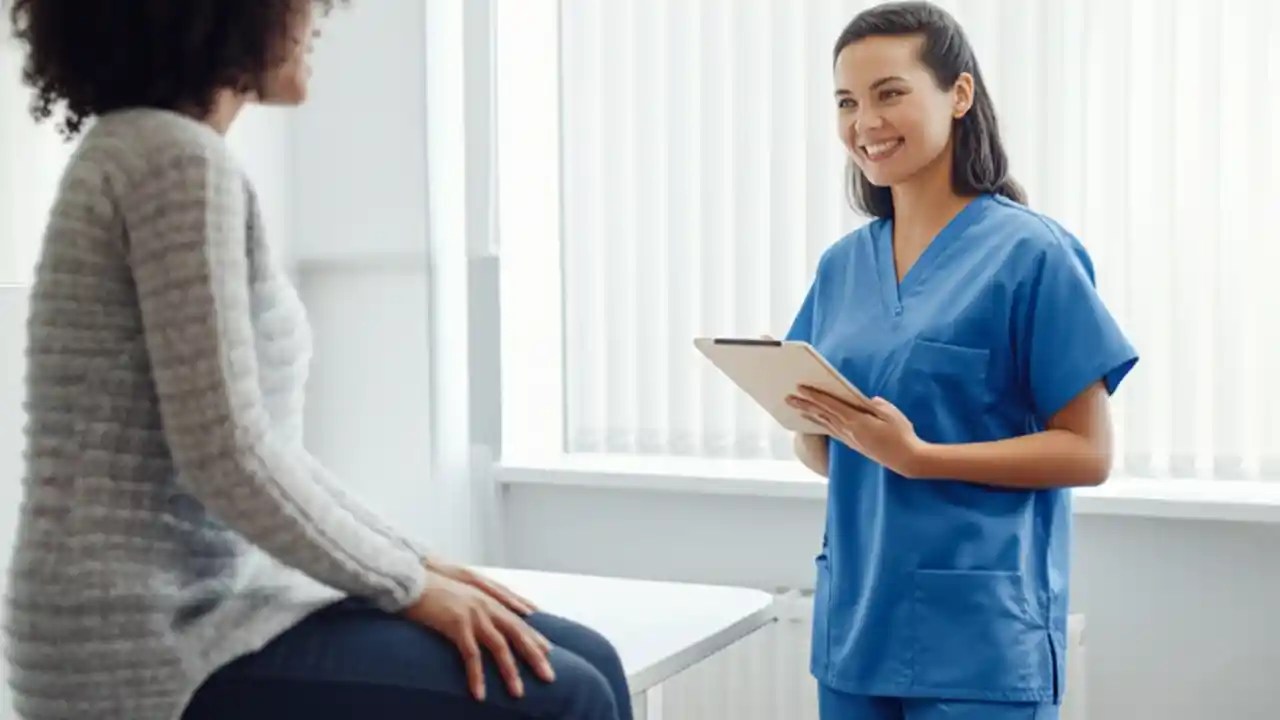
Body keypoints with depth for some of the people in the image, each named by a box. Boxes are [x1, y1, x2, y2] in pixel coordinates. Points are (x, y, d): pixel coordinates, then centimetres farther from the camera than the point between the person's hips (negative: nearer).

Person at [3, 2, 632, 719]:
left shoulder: (153, 152, 15)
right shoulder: (180, 159, -15)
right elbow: (226, 456, -21)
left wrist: (409, 562, 10)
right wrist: (407, 584, -10)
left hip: (206, 596, 9)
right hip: (151, 640, -9)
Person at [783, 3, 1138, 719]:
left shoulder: (1030, 252, -8)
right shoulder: (842, 265, 8)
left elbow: (1087, 452, -9)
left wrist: (916, 455, -19)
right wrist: (809, 416, -9)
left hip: (978, 632, -5)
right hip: (855, 622, 5)